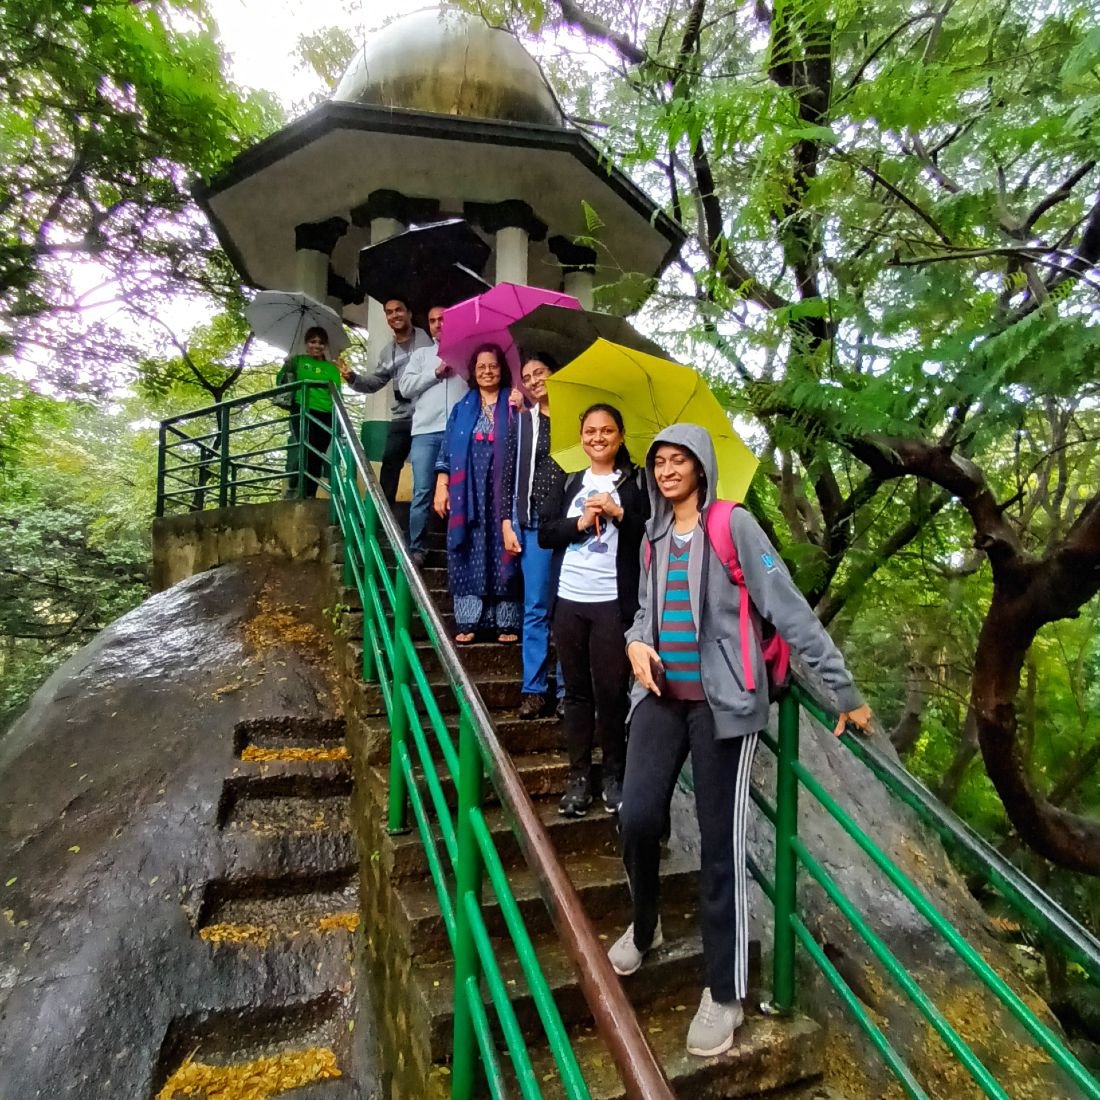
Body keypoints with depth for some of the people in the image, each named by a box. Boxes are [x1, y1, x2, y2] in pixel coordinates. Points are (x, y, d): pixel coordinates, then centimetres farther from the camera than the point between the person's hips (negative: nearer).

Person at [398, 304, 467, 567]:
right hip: (426, 432, 1)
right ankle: (416, 549, 5)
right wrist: (436, 373, 0)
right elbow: (406, 387, 8)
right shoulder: (421, 354, 20)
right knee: (423, 492, -2)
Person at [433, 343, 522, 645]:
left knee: (502, 552, -2)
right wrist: (441, 486, 2)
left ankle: (506, 622, 4)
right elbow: (447, 449, 10)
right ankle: (467, 621, 5)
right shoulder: (463, 407, 16)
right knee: (469, 553, 0)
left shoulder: (513, 404, 10)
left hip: (502, 490, -2)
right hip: (468, 491, 2)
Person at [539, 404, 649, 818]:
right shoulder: (566, 484, 14)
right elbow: (544, 533, 5)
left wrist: (618, 513, -14)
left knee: (611, 691, 1)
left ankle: (615, 775, 19)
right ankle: (578, 776, 20)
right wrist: (580, 522, -9)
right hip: (569, 599, 3)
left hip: (614, 601, -3)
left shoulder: (637, 482, 4)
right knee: (577, 690, 10)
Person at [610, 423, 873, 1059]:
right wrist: (636, 642, 0)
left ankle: (725, 995, 21)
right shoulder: (654, 538, 13)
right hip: (661, 696, 5)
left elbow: (789, 609, -9)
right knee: (637, 819, -4)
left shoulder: (734, 525, -6)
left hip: (721, 701, -4)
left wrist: (844, 690, -7)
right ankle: (644, 927, 28)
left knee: (721, 844, 2)